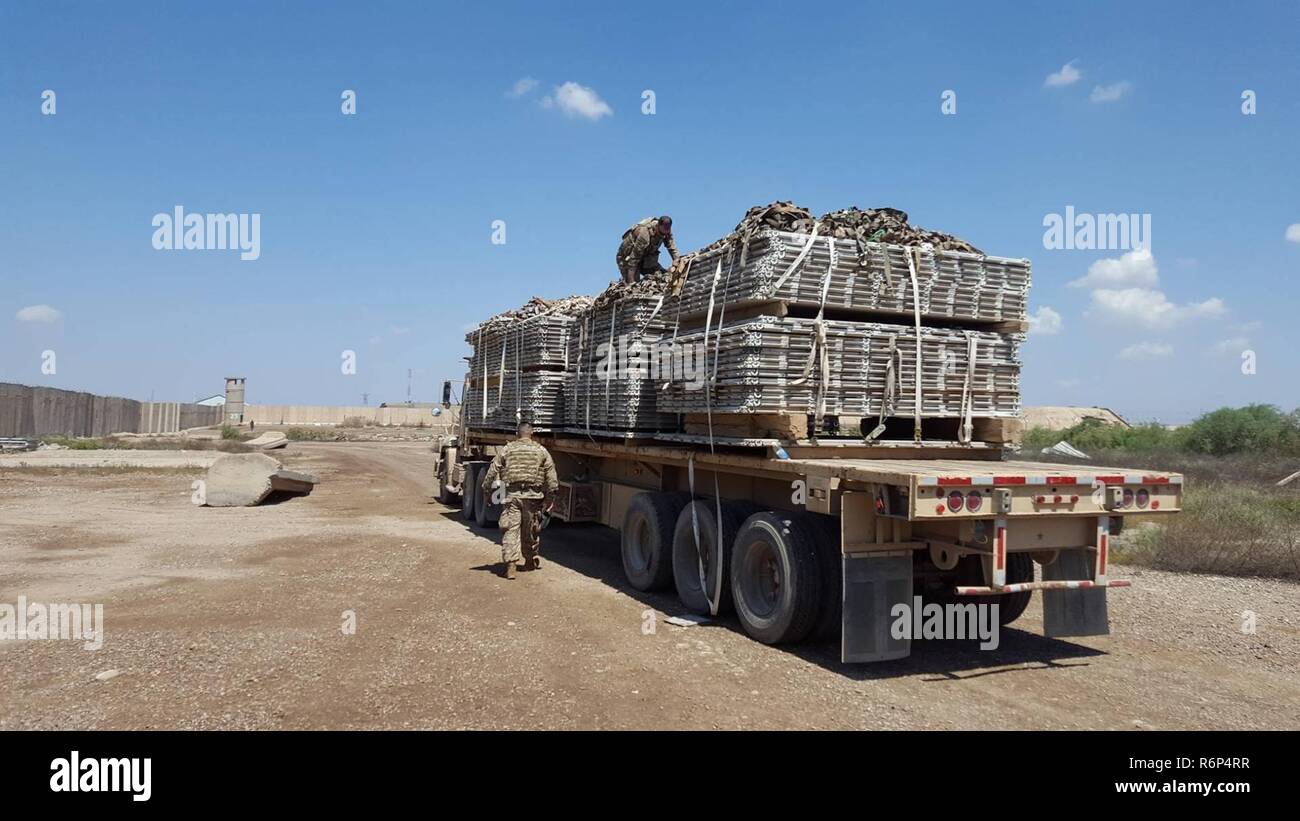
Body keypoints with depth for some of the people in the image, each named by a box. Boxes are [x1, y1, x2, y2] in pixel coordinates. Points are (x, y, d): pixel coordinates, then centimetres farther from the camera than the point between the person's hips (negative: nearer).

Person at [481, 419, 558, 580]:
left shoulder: (507, 450, 5)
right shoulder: (541, 451, 5)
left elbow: (492, 472, 5)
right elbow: (551, 477, 4)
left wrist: (487, 491, 13)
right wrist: (550, 498, 10)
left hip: (511, 494, -1)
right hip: (533, 496, 1)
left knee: (511, 529, -2)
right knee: (531, 531, 14)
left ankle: (510, 565, -11)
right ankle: (530, 561, 30)